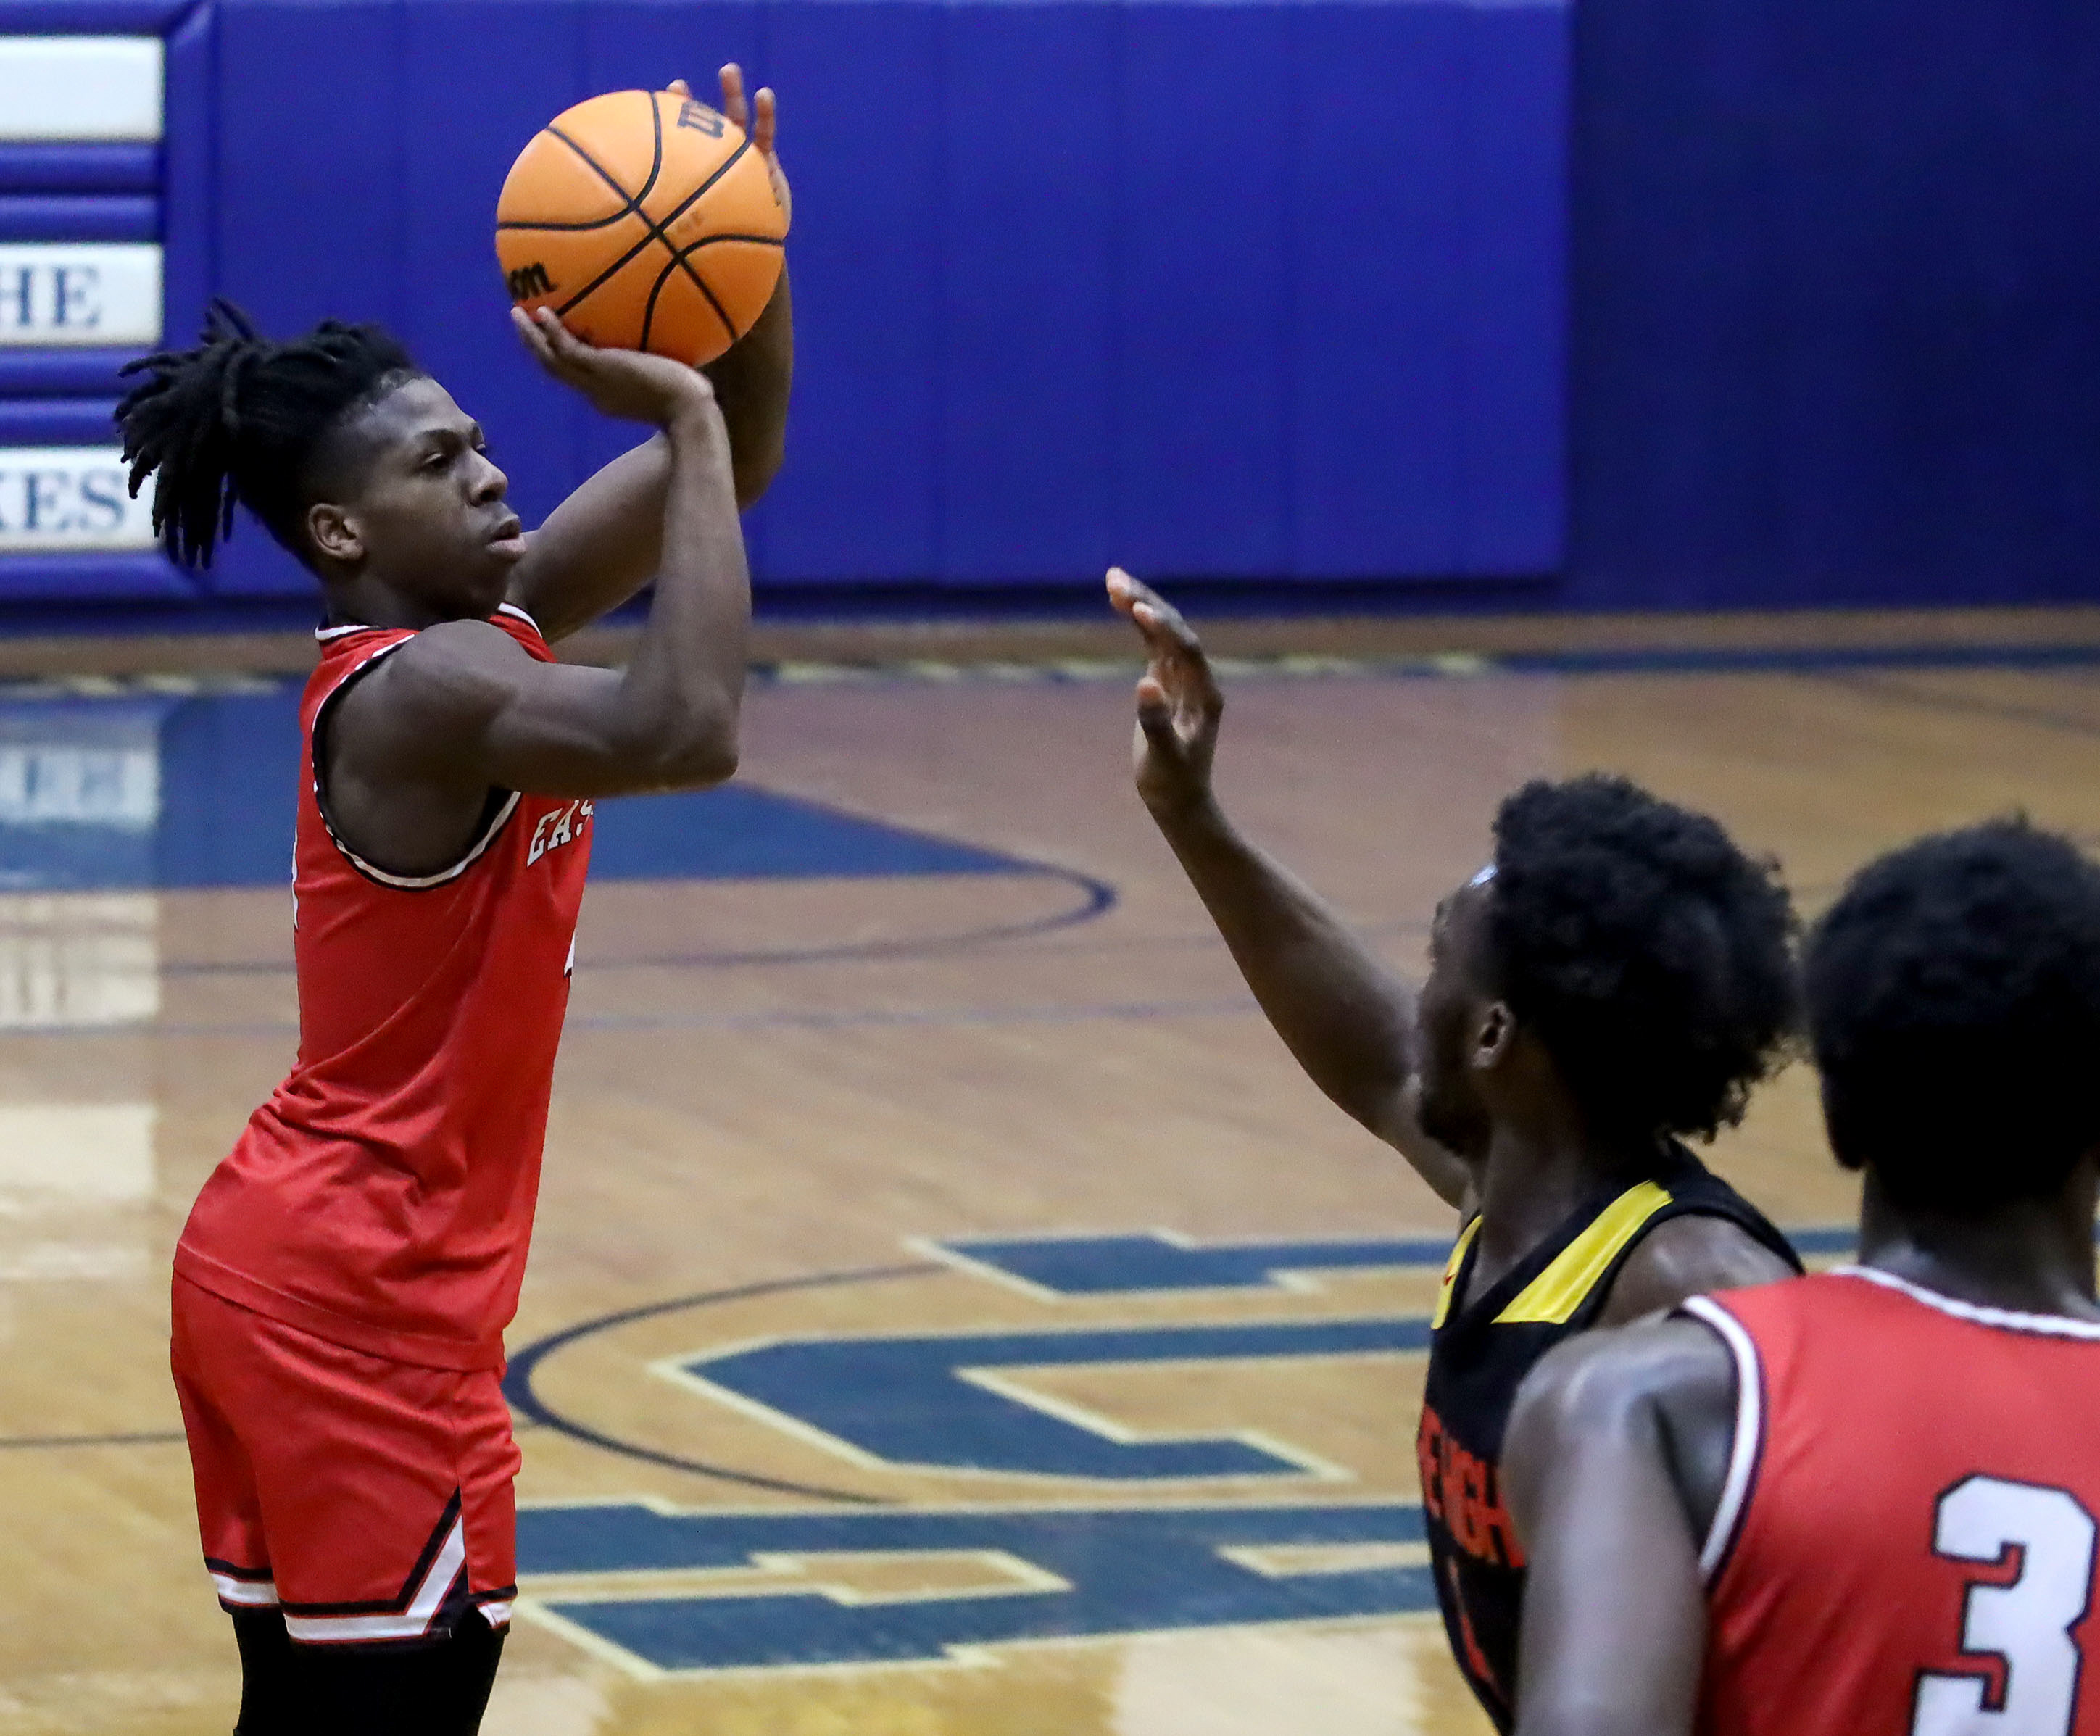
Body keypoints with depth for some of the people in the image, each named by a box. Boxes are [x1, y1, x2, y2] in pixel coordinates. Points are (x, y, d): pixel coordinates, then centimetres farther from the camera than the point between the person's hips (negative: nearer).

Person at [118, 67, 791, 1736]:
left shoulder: (488, 627, 8)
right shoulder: (418, 692, -19)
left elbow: (729, 470, 12)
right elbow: (687, 733, -36)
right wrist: (687, 418, -29)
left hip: (291, 1272, 10)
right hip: (360, 1302, -10)